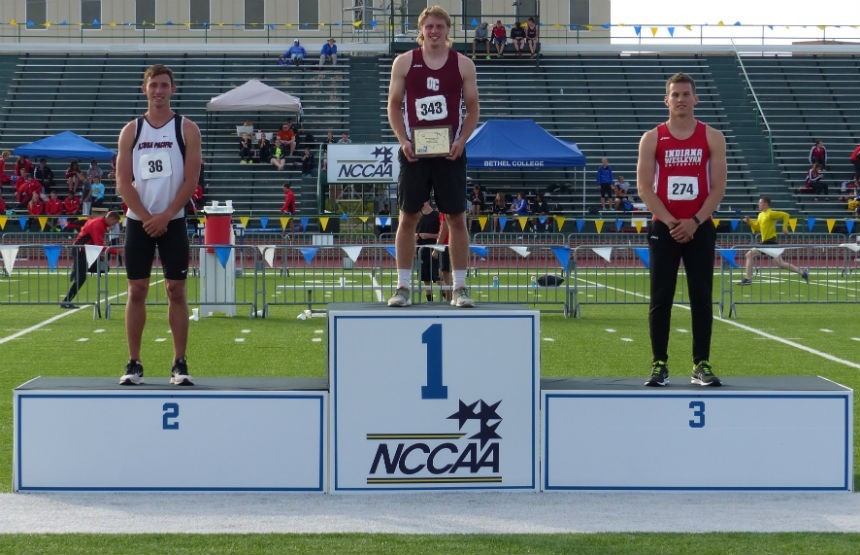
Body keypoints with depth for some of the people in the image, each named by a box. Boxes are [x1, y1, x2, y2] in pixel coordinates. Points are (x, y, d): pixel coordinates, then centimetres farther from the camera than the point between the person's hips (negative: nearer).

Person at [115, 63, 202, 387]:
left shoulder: (187, 129, 2)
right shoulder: (131, 131, 6)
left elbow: (190, 181, -5)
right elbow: (123, 183, 1)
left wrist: (164, 218, -12)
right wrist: (147, 218, -10)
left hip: (173, 222, -1)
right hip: (138, 223, 1)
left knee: (176, 291, -1)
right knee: (136, 291, 1)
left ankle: (179, 364, 4)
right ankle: (134, 365, 6)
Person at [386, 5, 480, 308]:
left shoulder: (463, 64, 4)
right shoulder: (404, 62, 4)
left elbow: (472, 109, 6)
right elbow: (394, 105, 6)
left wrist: (461, 141, -9)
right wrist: (403, 141, -8)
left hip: (450, 153, 0)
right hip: (414, 152, 0)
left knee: (456, 218, 0)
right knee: (408, 217, 1)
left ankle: (459, 288, 6)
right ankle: (402, 287, 7)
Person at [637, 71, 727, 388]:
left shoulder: (712, 138, 4)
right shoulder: (652, 139, 3)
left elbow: (718, 187, -1)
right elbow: (644, 186, -3)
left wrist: (695, 222, -12)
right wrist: (670, 222, -12)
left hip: (700, 228, 0)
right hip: (664, 228, 0)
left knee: (702, 298, 1)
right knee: (660, 299, -1)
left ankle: (702, 365, 7)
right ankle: (659, 365, 4)